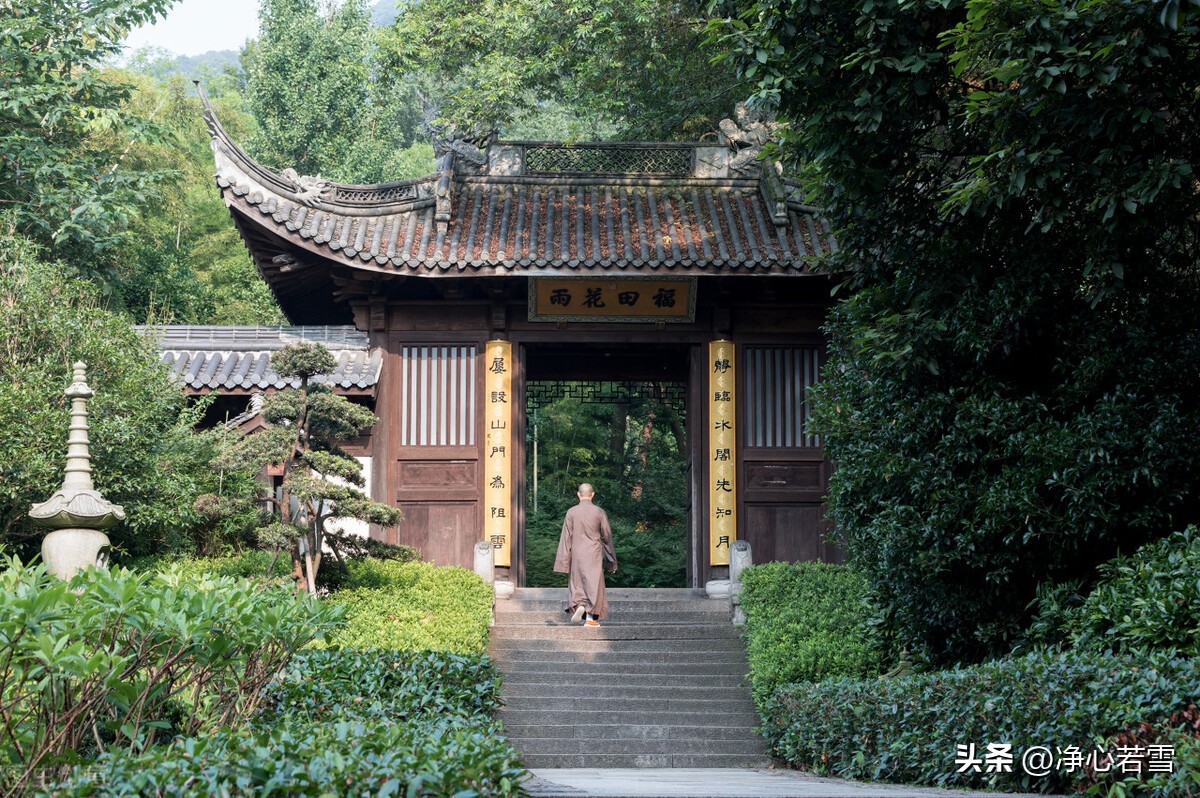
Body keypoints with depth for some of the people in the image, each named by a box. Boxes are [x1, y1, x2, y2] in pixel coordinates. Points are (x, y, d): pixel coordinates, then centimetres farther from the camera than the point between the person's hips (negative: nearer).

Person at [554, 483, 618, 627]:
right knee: (593, 583, 4)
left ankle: (578, 605, -8)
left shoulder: (571, 512, -4)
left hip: (576, 554, 1)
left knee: (577, 583, 15)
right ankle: (590, 618, 1)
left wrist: (564, 561, 1)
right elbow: (607, 536, 2)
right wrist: (611, 559, 13)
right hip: (594, 555, -1)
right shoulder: (599, 512, -5)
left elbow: (566, 537, -4)